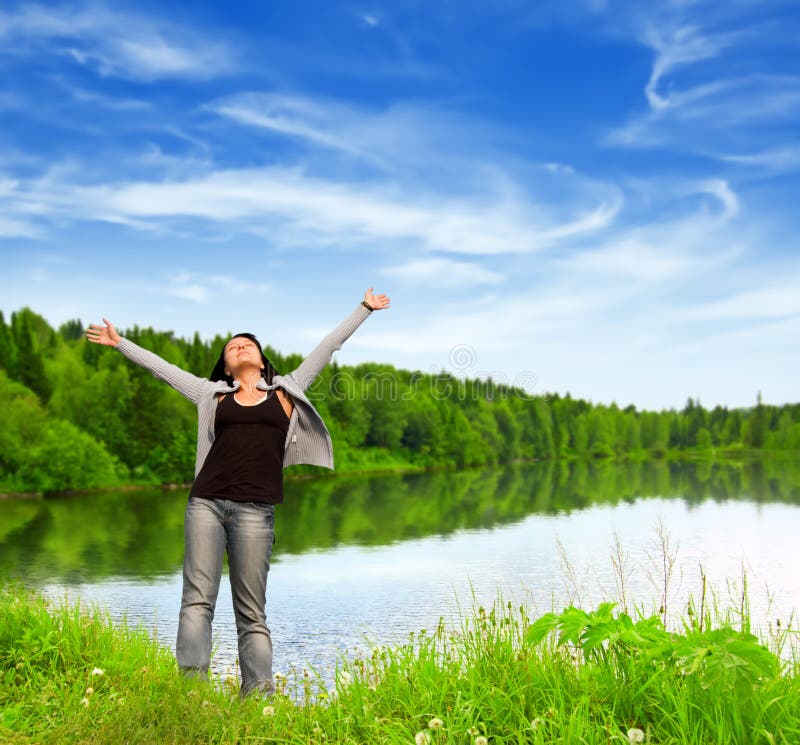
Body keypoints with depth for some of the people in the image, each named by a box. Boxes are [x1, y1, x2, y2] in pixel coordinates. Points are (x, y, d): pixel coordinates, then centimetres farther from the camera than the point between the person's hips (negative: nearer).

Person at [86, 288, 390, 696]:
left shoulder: (286, 391, 18)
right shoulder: (214, 395, 20)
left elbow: (327, 348, 21)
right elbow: (163, 367, 27)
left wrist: (363, 309, 25)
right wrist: (120, 342, 32)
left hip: (254, 509, -1)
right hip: (205, 502, 1)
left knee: (251, 614, -2)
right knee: (197, 598, -9)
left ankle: (259, 698, -1)